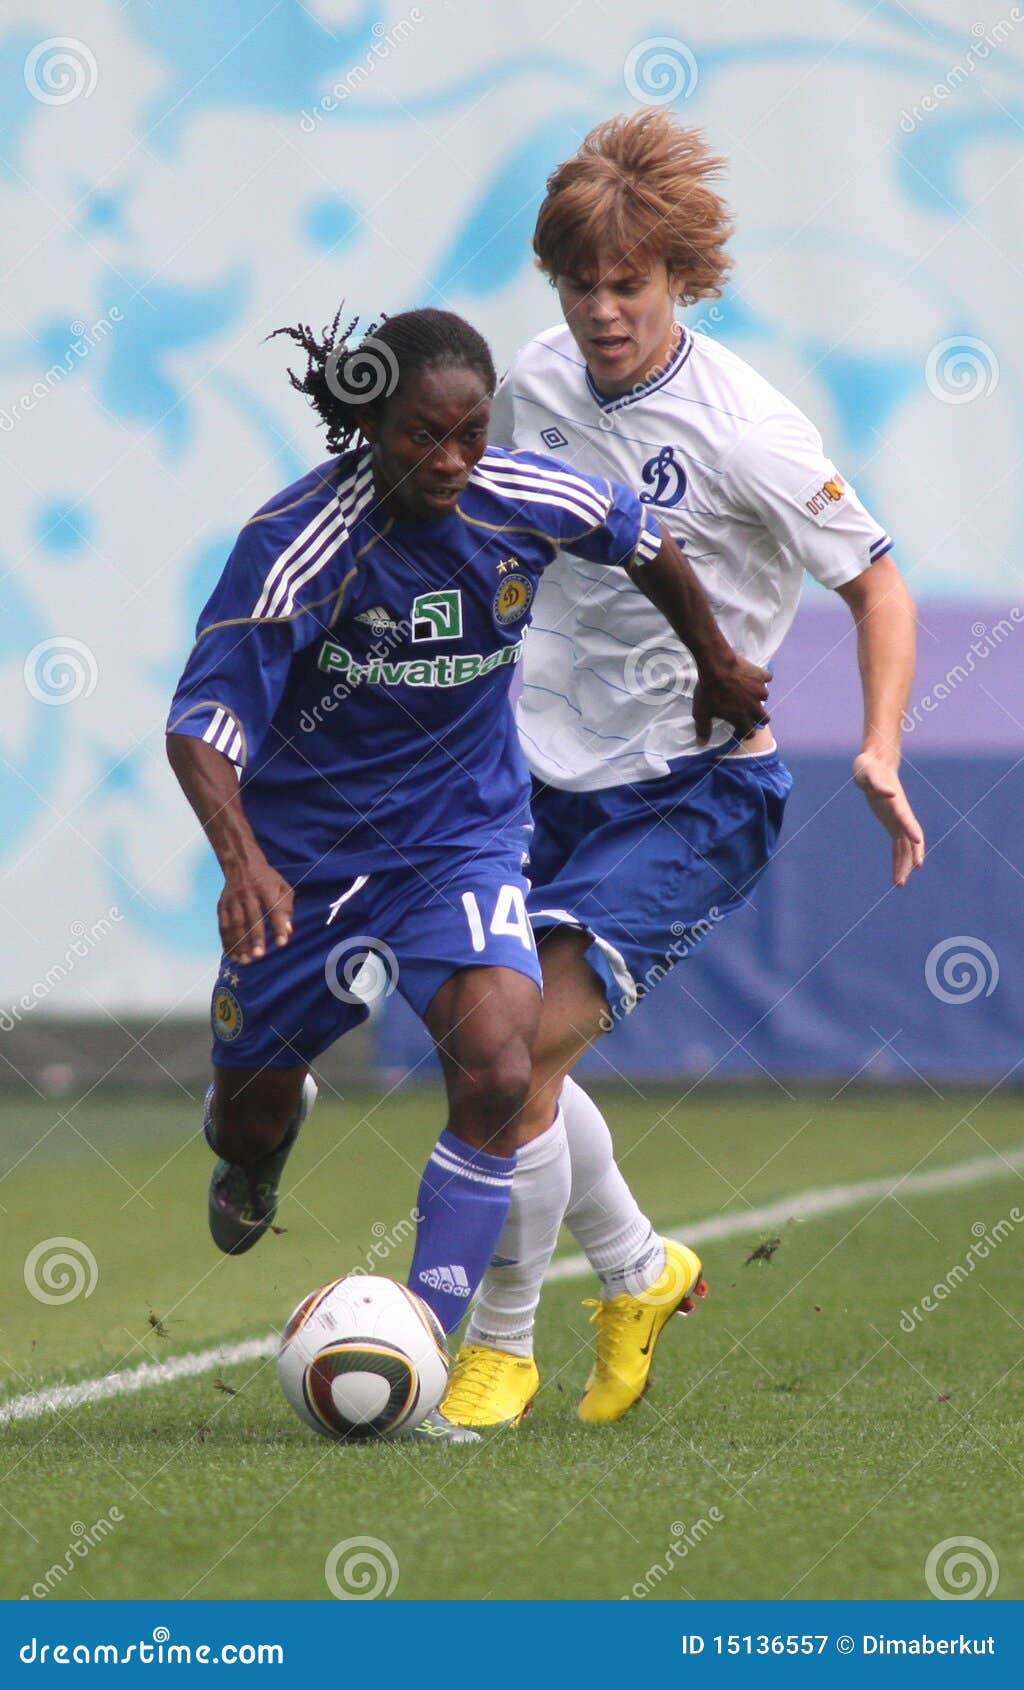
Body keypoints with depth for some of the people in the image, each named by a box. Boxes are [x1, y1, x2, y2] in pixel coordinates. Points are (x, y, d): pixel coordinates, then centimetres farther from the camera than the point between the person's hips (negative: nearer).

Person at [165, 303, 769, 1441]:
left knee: (496, 1072, -24)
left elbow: (649, 551, 11)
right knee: (249, 1122, 12)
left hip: (463, 839, 1)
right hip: (304, 846, -1)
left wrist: (718, 667, 25)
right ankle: (254, 1149, 53)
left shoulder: (534, 503, -13)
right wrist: (241, 860, -45)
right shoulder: (300, 539, -24)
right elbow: (203, 720, -29)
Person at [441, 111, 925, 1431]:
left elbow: (875, 582, -8)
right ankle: (637, 1272, 36)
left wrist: (881, 753, -21)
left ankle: (502, 1338, 1)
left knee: (522, 1052, -17)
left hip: (693, 791, -6)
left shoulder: (742, 430, -17)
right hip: (548, 774, 6)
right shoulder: (534, 384, 0)